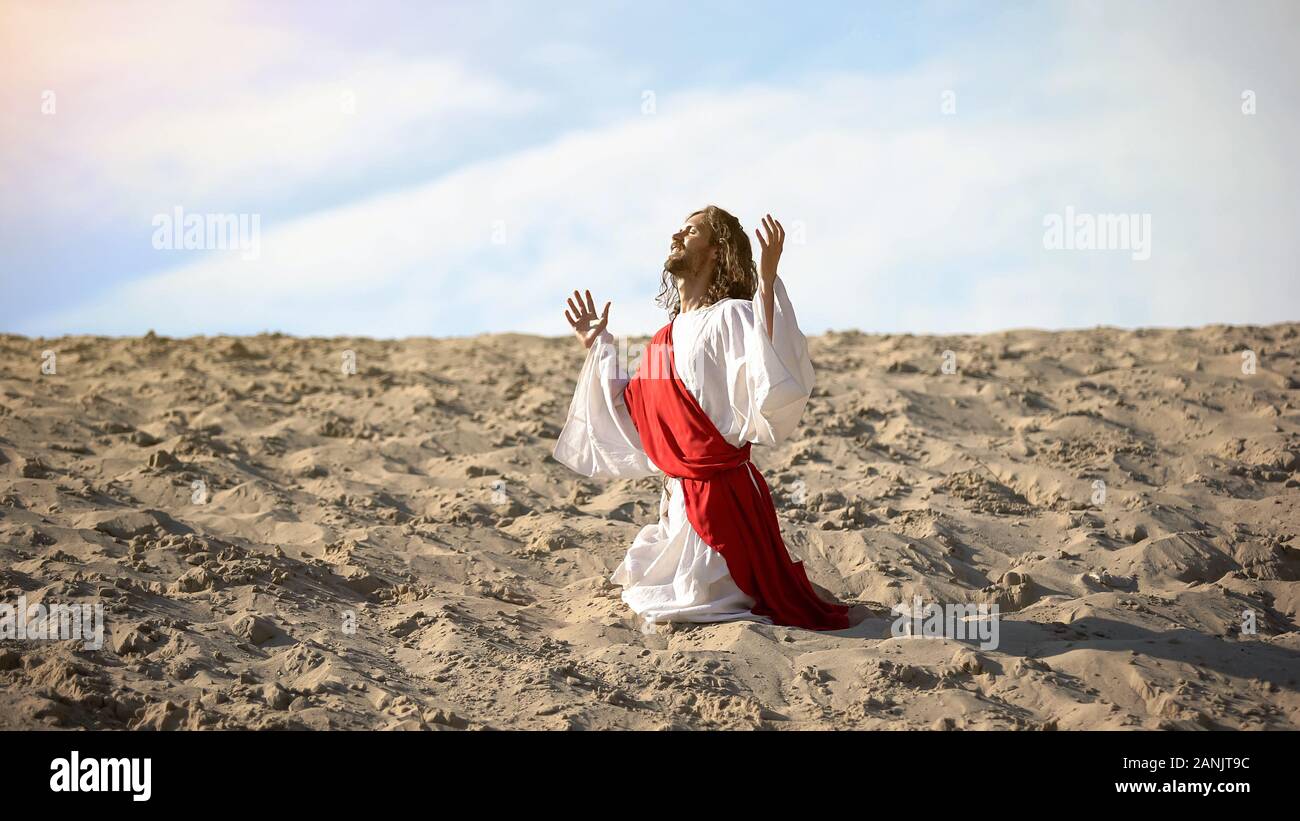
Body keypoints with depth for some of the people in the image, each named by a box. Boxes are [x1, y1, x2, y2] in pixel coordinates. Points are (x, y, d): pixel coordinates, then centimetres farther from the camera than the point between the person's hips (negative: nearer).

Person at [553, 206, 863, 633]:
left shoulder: (731, 318, -13)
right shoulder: (667, 336, 11)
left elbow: (779, 383, -34)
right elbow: (626, 412, 22)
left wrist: (767, 281, -35)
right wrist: (598, 346, 24)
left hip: (724, 496, -9)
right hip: (679, 497, 9)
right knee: (655, 607, 19)